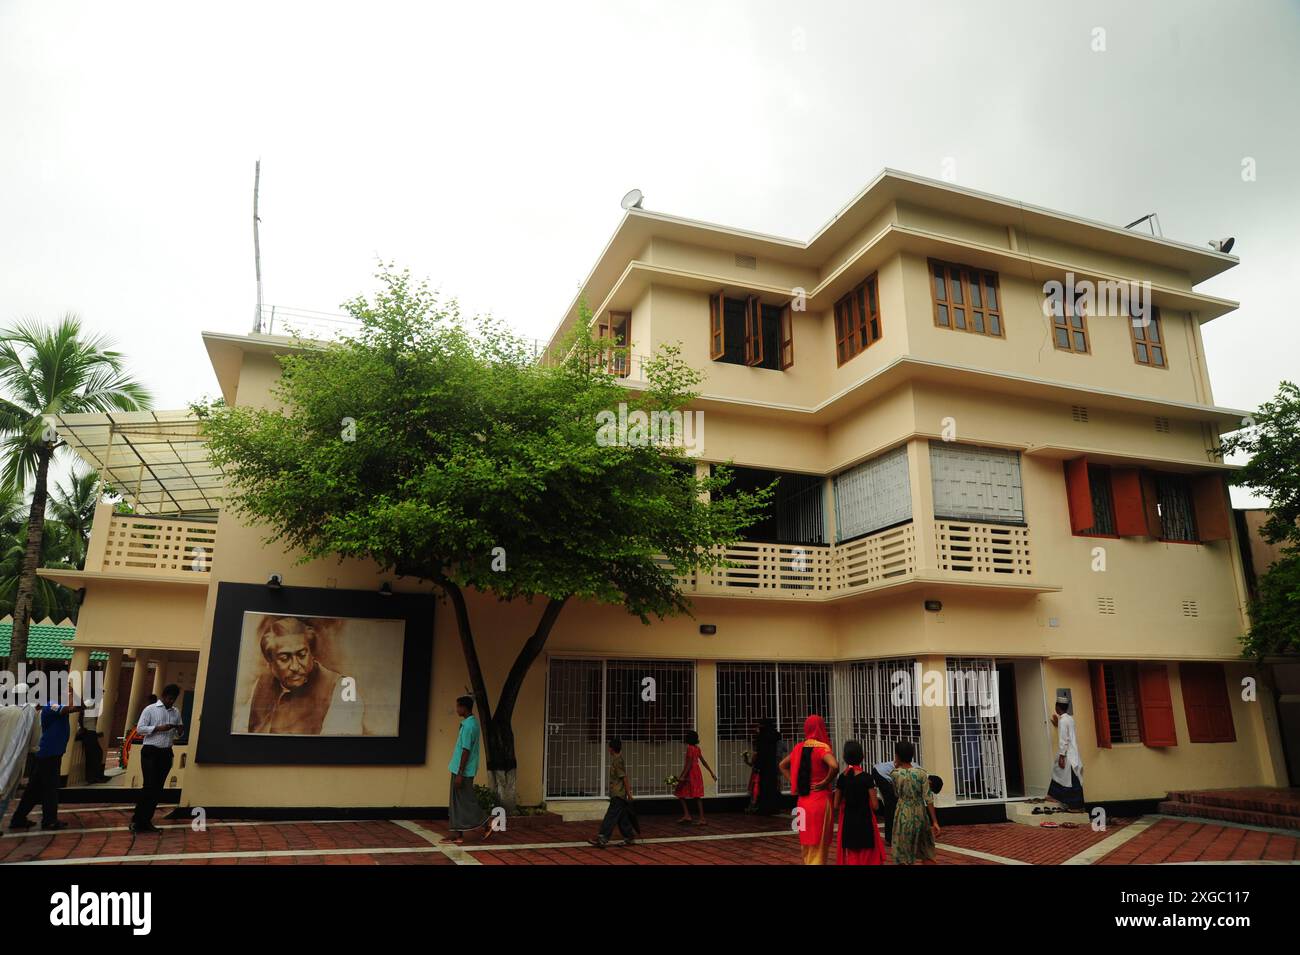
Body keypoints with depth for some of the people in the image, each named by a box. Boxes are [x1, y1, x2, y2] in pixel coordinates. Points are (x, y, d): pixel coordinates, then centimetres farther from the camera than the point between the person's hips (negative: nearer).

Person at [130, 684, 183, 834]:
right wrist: (158, 728, -20)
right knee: (149, 786, -10)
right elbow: (139, 728, -9)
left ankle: (146, 821, 15)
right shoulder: (150, 709, -3)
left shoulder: (176, 712, 11)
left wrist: (179, 730, -7)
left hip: (166, 753, 5)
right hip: (150, 751, -5)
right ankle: (136, 820, 3)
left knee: (158, 788, 6)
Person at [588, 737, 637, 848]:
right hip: (617, 794, 10)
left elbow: (624, 778, -18)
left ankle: (602, 840, -11)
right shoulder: (617, 759, 13)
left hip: (618, 795, -10)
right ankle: (629, 838, 18)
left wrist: (629, 794, -16)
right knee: (622, 818, 13)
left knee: (611, 817, -10)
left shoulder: (617, 761, -16)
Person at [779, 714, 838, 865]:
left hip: (803, 800, 6)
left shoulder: (799, 748, 6)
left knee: (807, 842, 17)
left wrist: (795, 783, 10)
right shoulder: (822, 748, -14)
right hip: (820, 800, -6)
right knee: (818, 843, 4)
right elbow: (834, 766, -31)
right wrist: (826, 782, -16)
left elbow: (782, 766, 16)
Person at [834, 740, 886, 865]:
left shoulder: (842, 778, -2)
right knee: (868, 857, 8)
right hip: (865, 823, -3)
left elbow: (836, 806, 1)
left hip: (847, 823, 3)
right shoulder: (867, 777, -11)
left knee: (851, 858, 12)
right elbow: (875, 806, -11)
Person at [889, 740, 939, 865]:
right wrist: (935, 822, -6)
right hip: (920, 813, 1)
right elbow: (928, 799, -11)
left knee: (903, 855, 8)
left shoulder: (895, 774, -10)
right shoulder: (921, 773, -10)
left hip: (904, 815, -1)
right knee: (926, 853, 18)